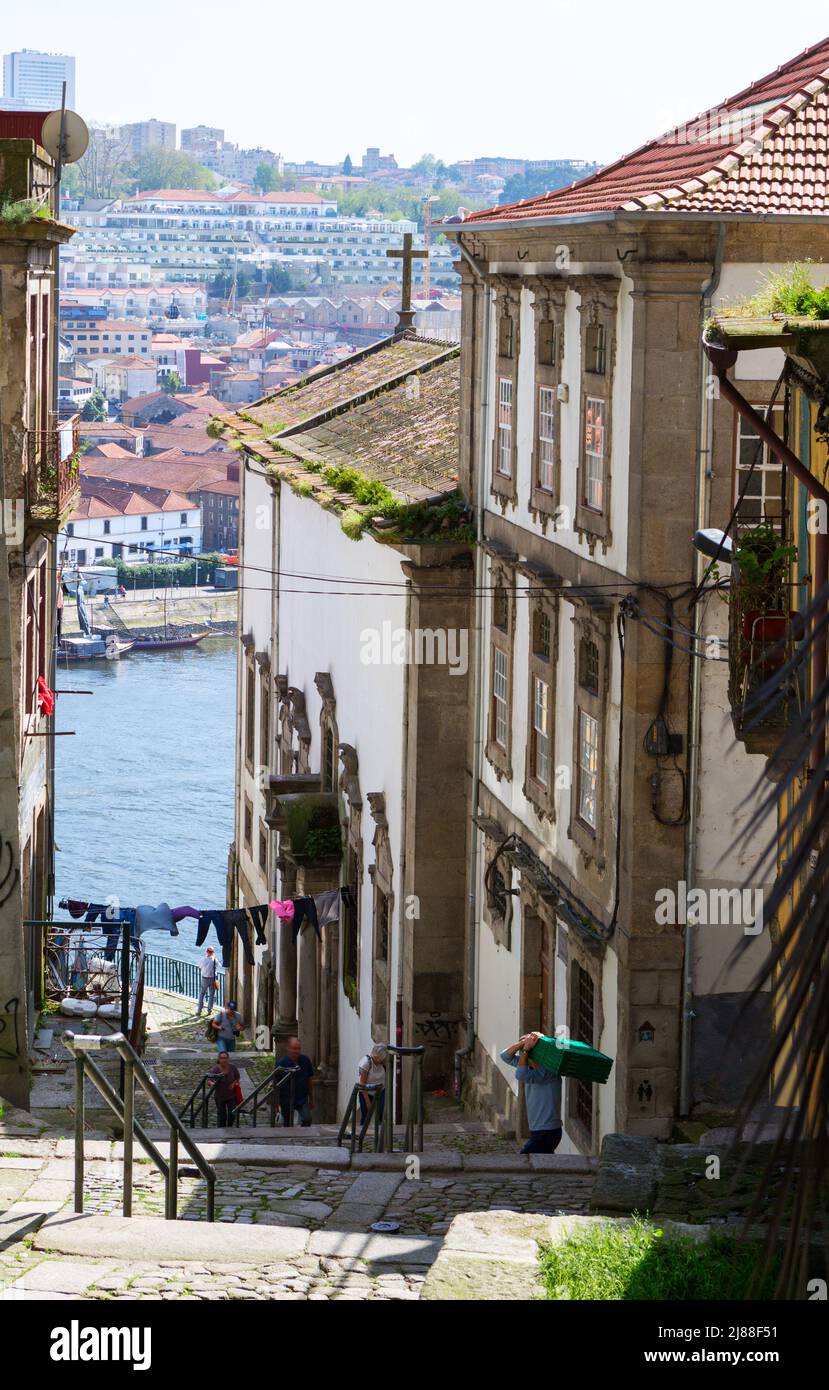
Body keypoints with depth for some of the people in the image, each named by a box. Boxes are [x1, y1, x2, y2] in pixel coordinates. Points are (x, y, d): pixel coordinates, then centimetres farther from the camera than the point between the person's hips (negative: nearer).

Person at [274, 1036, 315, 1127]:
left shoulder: (306, 1061, -4)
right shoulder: (281, 1063, -14)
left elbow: (310, 1079, 7)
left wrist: (311, 1099, 13)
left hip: (302, 1098, 1)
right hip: (287, 1098, -1)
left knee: (307, 1119, -18)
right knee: (287, 1124, 10)